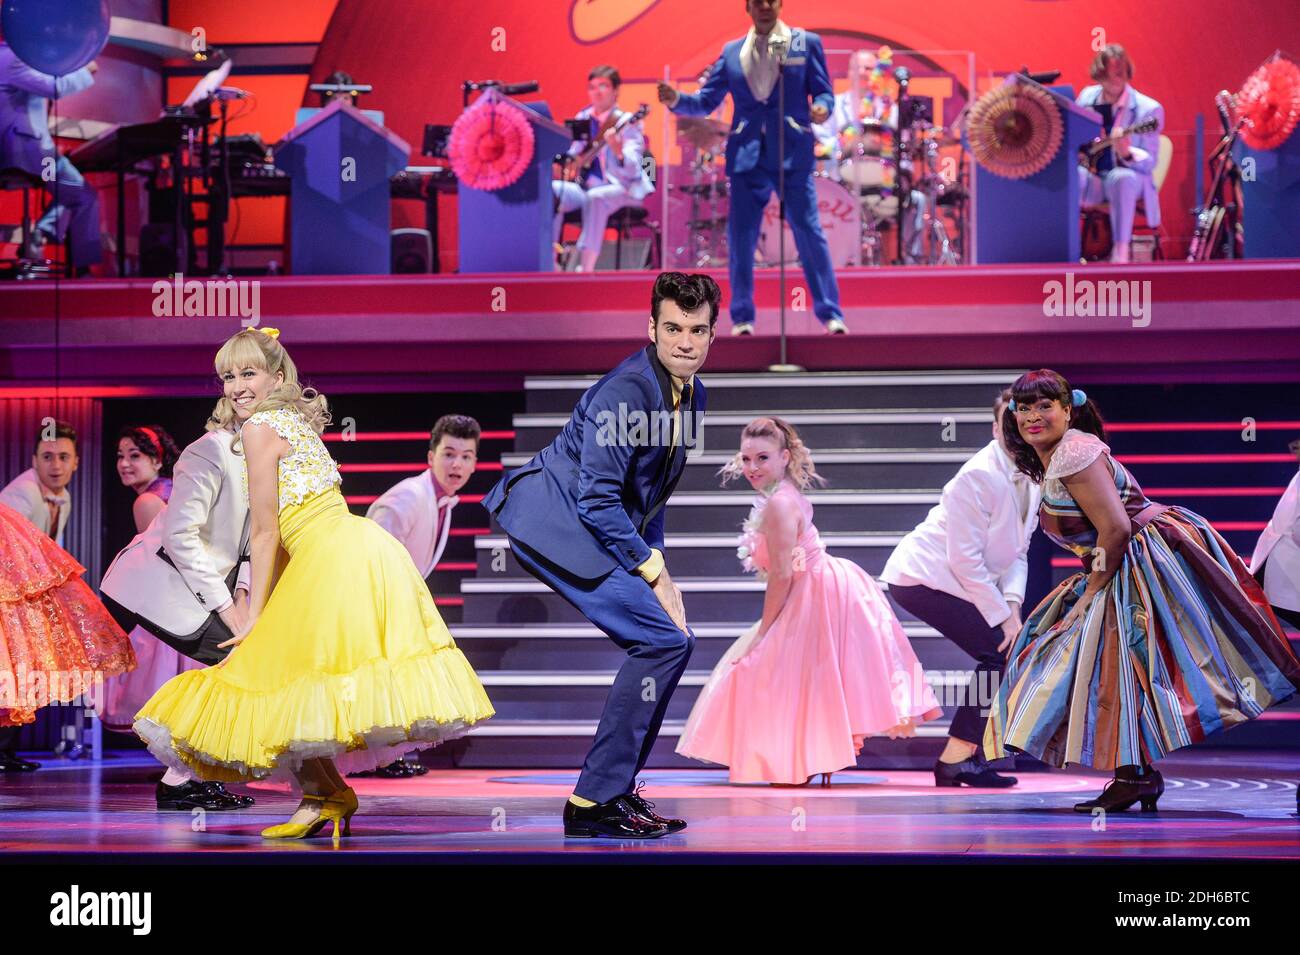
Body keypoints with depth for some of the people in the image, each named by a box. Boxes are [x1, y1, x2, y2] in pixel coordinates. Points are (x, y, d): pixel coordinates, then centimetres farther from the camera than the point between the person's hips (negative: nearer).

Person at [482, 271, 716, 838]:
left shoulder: (692, 395, 11)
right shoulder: (627, 389, -18)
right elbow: (598, 499, -21)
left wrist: (658, 572, 12)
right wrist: (654, 573, -16)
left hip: (600, 530, 10)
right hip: (554, 522, -10)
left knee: (666, 642, 7)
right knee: (665, 641, -16)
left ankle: (615, 790, 15)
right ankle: (593, 802, -14)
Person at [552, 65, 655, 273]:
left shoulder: (627, 123, -8)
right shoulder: (582, 119, 9)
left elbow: (631, 171, -20)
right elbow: (572, 152, 21)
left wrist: (618, 151, -40)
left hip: (620, 189, -6)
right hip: (586, 185, 6)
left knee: (595, 197, -39)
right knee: (550, 190, -20)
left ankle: (587, 267, -41)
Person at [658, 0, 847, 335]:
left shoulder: (806, 43, 6)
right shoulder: (732, 52, 11)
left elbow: (823, 91, 5)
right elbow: (706, 102, 11)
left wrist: (821, 107, -18)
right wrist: (676, 100, -7)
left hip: (792, 154, -2)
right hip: (747, 156, 2)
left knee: (809, 232, -4)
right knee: (740, 238, 1)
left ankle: (830, 314, 1)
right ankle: (742, 318, 10)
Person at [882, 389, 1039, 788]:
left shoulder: (1030, 481, 5)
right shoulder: (979, 476, -23)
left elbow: (1017, 552, 7)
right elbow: (965, 560, -23)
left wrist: (1012, 604, -10)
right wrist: (1003, 616, -18)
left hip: (956, 578, 9)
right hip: (921, 577, -9)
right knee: (1001, 651, -16)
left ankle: (965, 755, 8)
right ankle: (955, 759, -12)